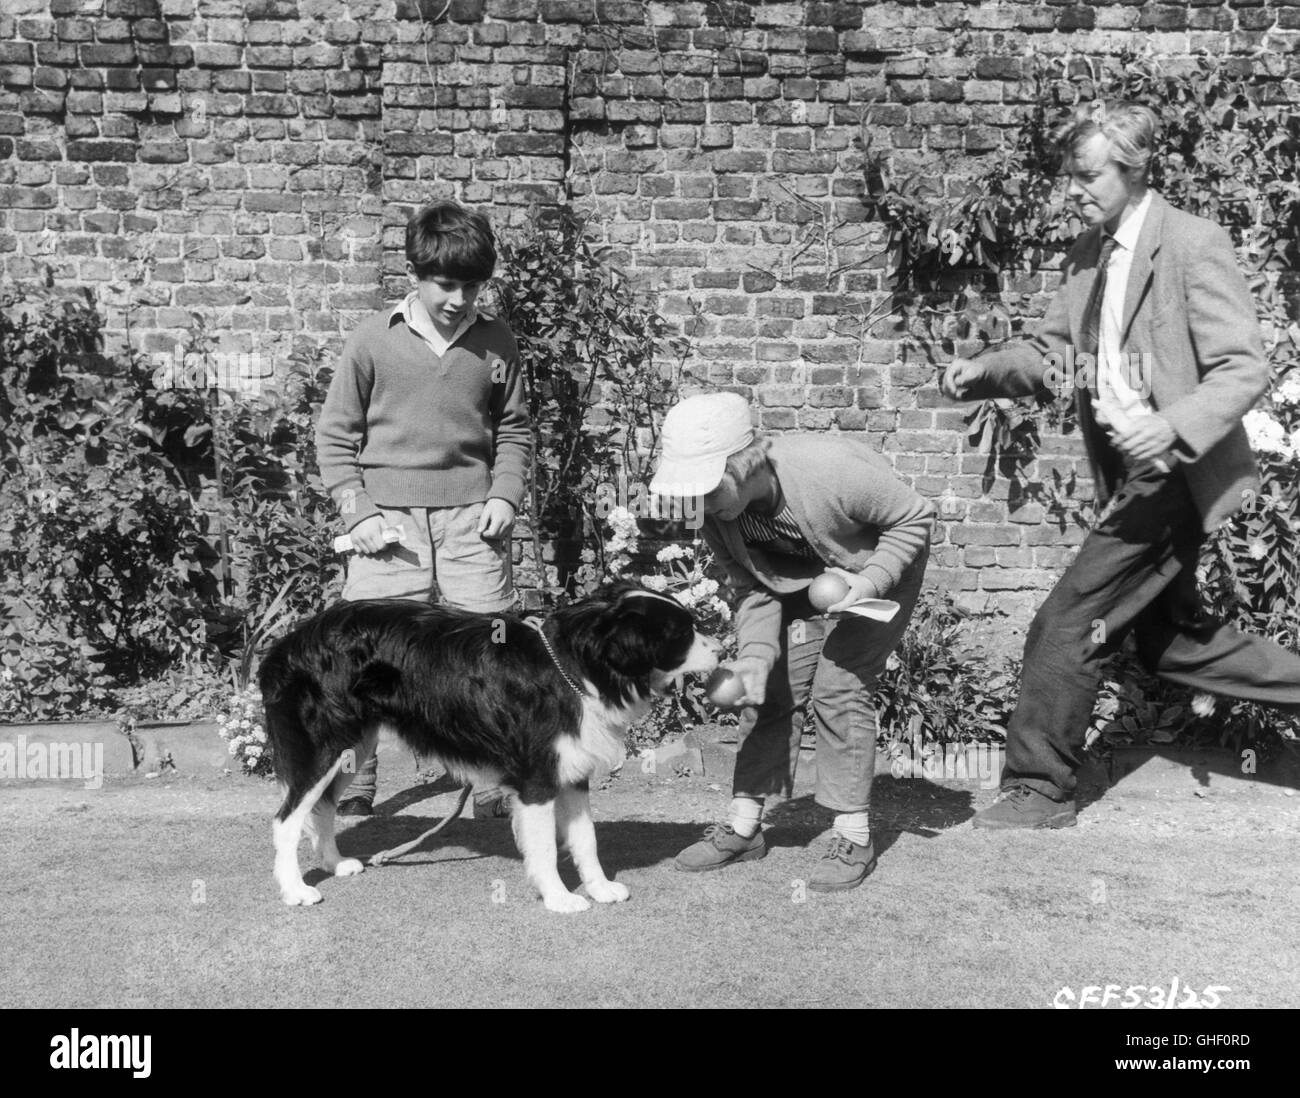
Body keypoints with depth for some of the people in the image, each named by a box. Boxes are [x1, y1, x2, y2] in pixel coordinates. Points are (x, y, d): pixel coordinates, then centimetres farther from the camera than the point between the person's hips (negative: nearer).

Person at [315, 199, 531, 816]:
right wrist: (357, 510, -4)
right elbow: (335, 434, 5)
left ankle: (491, 782, 12)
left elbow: (514, 430, 16)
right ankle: (354, 786, 8)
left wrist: (504, 496, 1)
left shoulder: (496, 344, 6)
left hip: (470, 517, 2)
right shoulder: (375, 339, 1)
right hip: (389, 519, -1)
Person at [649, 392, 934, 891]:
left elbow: (916, 516, -23)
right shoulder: (719, 514, -21)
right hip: (802, 580, 5)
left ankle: (854, 836, -3)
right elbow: (754, 591, -12)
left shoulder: (831, 472, -39)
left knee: (838, 689, -14)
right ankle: (744, 826, 8)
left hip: (880, 571, -5)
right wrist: (756, 654, -28)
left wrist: (872, 580, -33)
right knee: (772, 688, -1)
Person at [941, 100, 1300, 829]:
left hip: (1174, 472, -9)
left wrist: (1172, 428, -32)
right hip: (1133, 474, 9)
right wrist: (986, 370, -5)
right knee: (1170, 643, 18)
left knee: (1068, 625, -8)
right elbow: (1055, 351, 14)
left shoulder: (1193, 244, -14)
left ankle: (1040, 790, 6)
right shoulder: (1090, 254, 10)